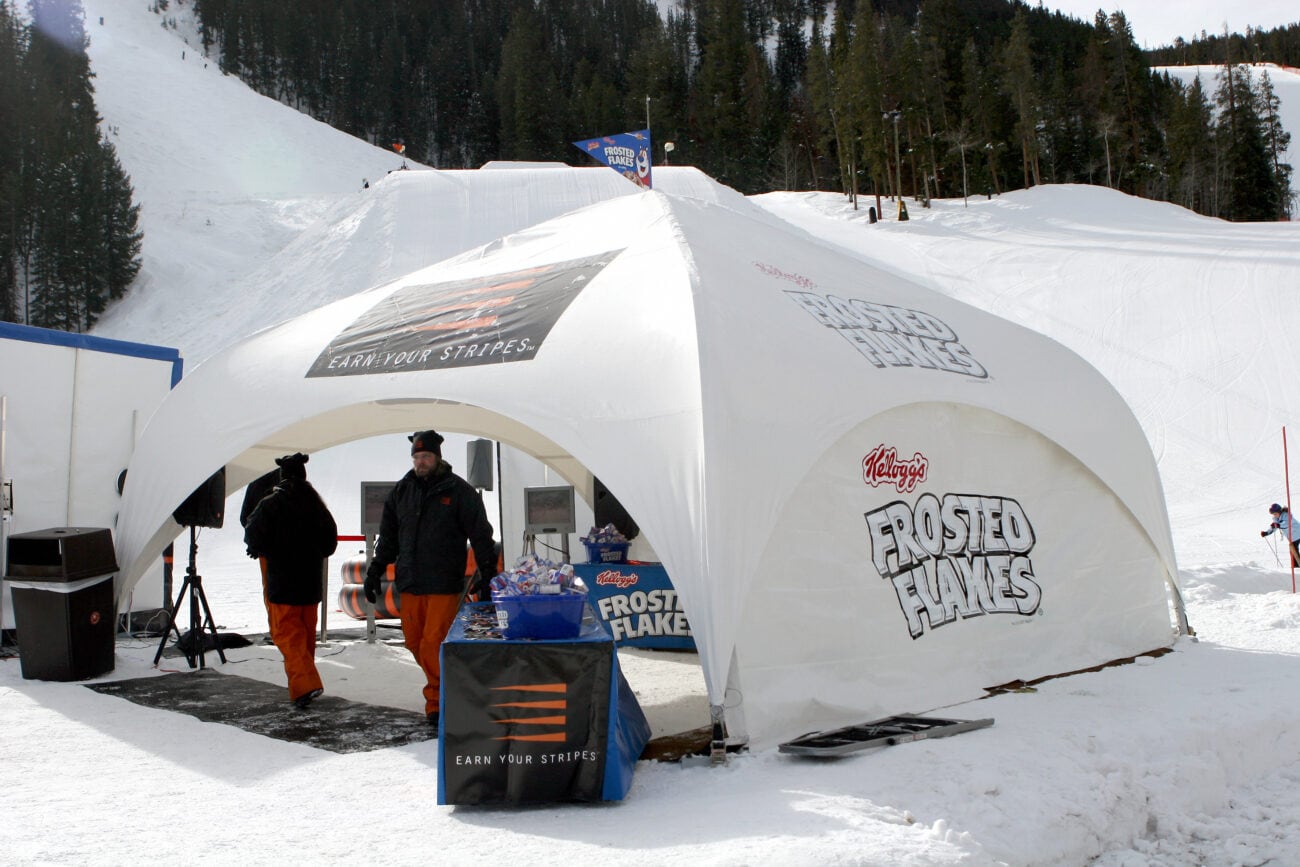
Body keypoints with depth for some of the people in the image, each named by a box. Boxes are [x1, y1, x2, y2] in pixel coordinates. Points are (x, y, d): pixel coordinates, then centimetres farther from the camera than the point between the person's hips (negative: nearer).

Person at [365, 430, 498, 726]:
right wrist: (375, 570, 14)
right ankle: (446, 685, 30)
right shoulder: (401, 491, 11)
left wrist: (487, 570, -8)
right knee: (414, 642, 9)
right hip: (409, 583, 5)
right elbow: (388, 536, 18)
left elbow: (480, 533, -2)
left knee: (432, 643, -11)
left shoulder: (459, 491, -3)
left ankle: (436, 700, 3)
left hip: (444, 585, -5)